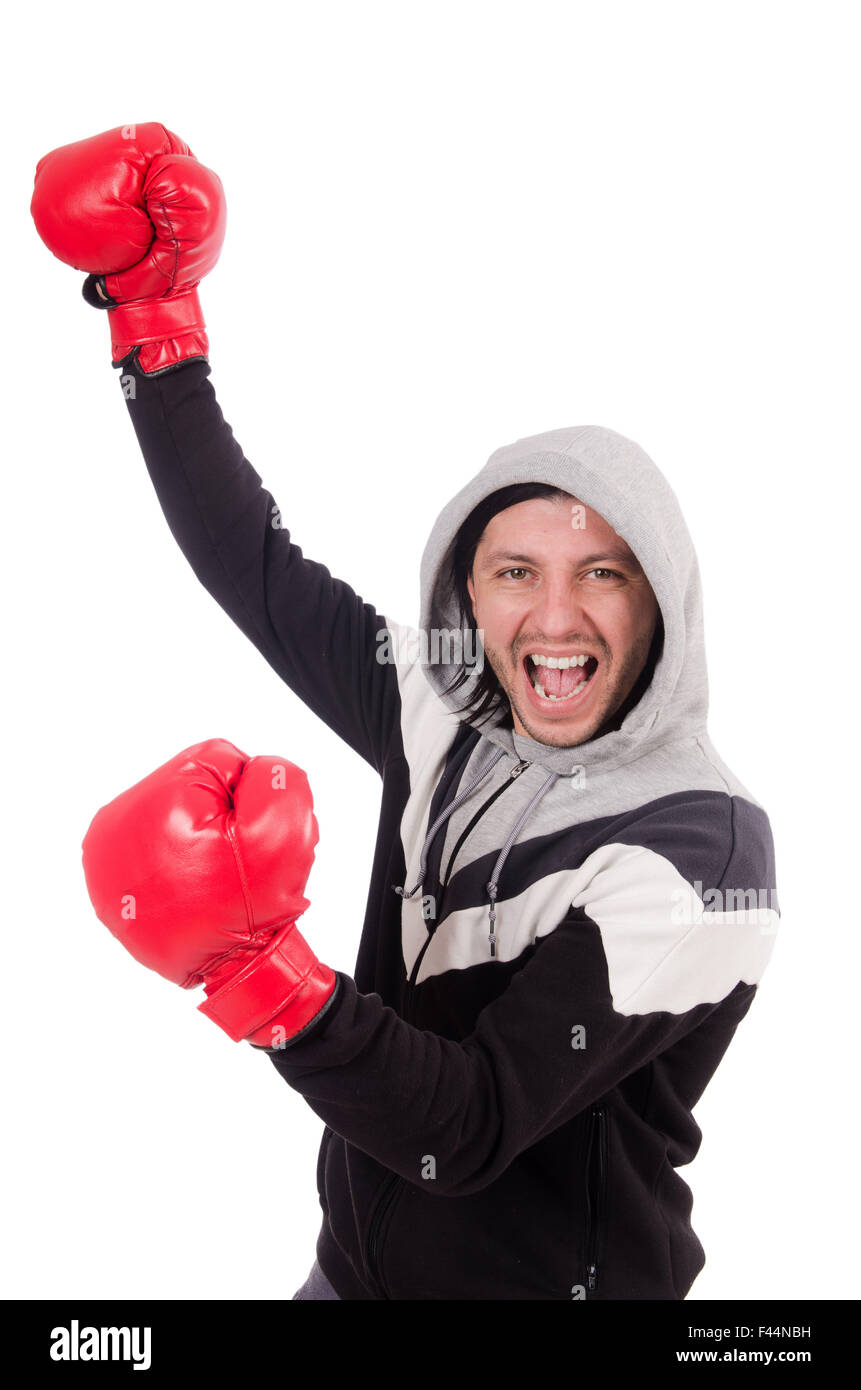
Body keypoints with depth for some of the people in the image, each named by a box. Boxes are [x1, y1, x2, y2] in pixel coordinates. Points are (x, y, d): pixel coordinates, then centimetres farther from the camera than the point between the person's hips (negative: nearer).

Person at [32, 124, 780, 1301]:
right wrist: (156, 318, -1)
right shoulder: (449, 721, -8)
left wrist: (280, 992, -43)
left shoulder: (704, 847, -24)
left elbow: (472, 1131, -28)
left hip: (551, 1276, -5)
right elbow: (255, 566, 1)